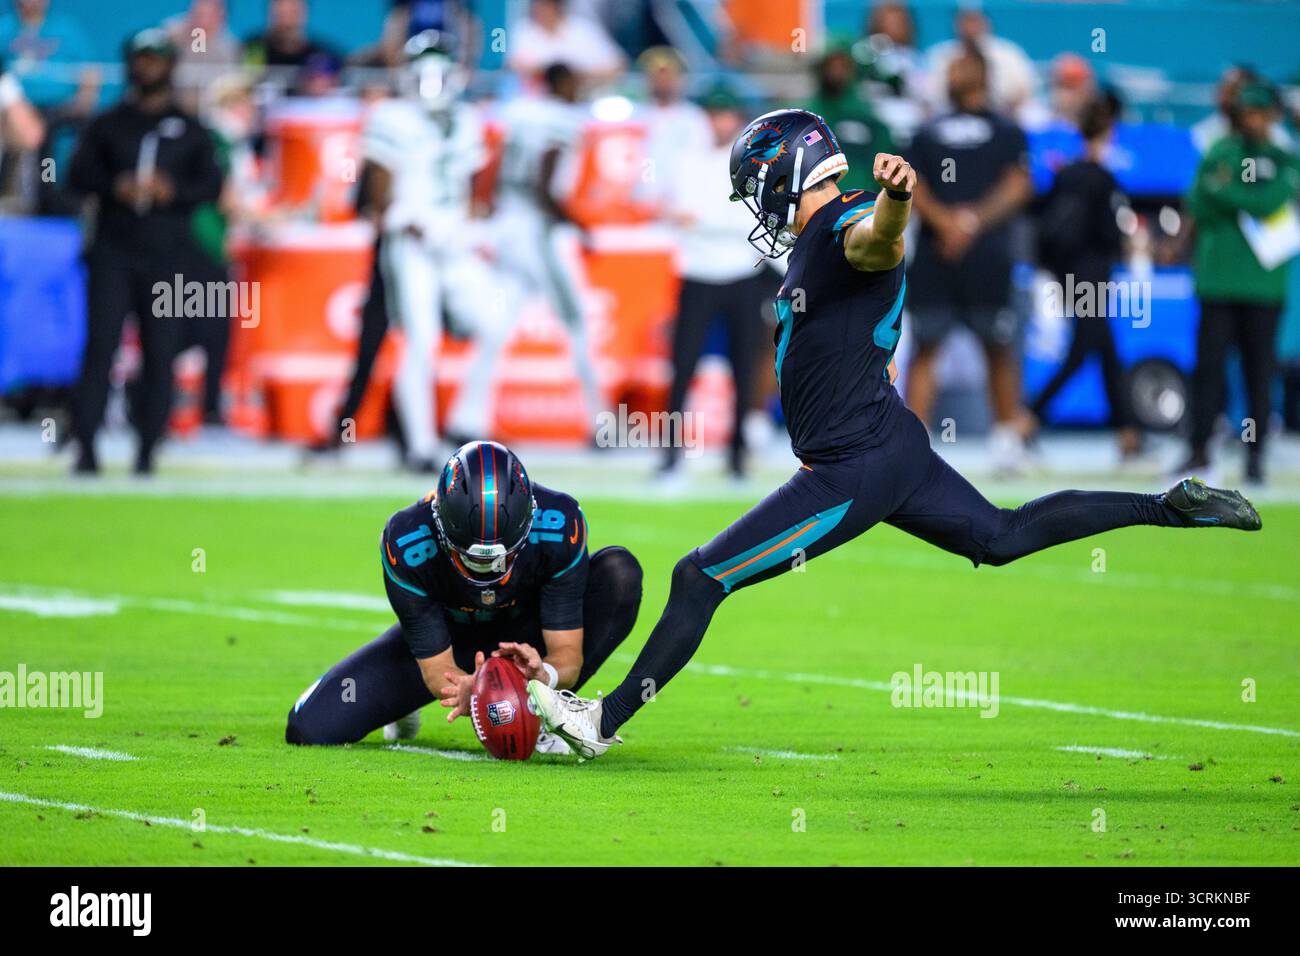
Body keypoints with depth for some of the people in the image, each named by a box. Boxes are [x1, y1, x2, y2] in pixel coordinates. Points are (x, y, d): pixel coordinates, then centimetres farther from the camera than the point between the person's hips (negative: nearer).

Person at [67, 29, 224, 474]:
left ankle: (147, 450, 2)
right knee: (100, 345, -9)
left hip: (167, 254, 0)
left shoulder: (189, 129, 12)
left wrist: (174, 190, -12)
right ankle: (85, 445, -11)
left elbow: (212, 184, 6)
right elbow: (79, 174, 6)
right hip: (113, 251, 0)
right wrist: (114, 186, -13)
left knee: (160, 353, -3)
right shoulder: (108, 124, 14)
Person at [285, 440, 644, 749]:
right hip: (443, 636, 0)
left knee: (620, 572, -29)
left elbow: (568, 657, -26)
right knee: (310, 727, -18)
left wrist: (543, 673, -51)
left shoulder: (559, 527, -32)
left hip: (523, 640, 0)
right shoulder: (407, 543, -34)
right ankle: (401, 703, 17)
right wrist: (470, 691, -52)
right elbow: (437, 668, -28)